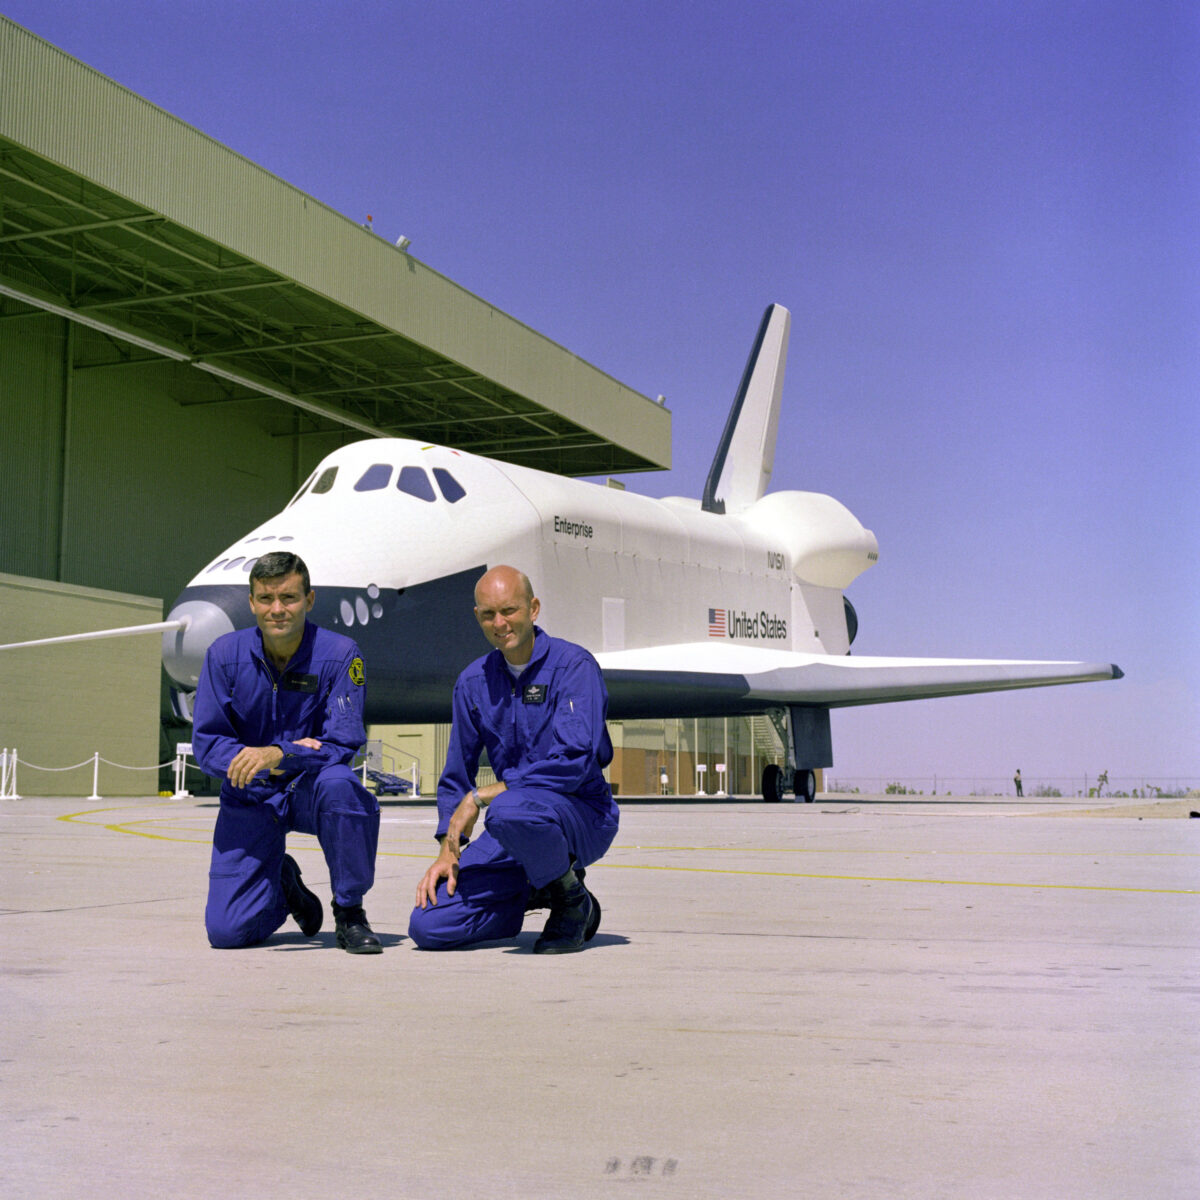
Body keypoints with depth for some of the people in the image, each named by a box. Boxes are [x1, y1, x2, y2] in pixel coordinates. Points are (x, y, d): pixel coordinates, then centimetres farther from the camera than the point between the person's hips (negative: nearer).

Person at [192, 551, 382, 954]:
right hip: (251, 798, 2)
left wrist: (279, 755, -37)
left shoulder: (339, 654, -14)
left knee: (339, 783, -39)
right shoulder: (224, 655, -7)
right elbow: (206, 742, -6)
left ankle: (349, 912, -15)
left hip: (310, 789, -1)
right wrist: (249, 758, -26)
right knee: (227, 931, -11)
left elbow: (343, 743, -20)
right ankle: (282, 883, 27)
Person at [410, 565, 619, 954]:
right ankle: (536, 893, 15)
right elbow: (456, 777, 15)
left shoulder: (574, 665, -11)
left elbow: (574, 762, -23)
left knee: (509, 810, -40)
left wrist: (481, 797, -20)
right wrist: (449, 850, 1)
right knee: (428, 927, -10)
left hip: (583, 815, -5)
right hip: (517, 829, 6)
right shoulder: (473, 682, 8)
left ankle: (573, 903, -9)